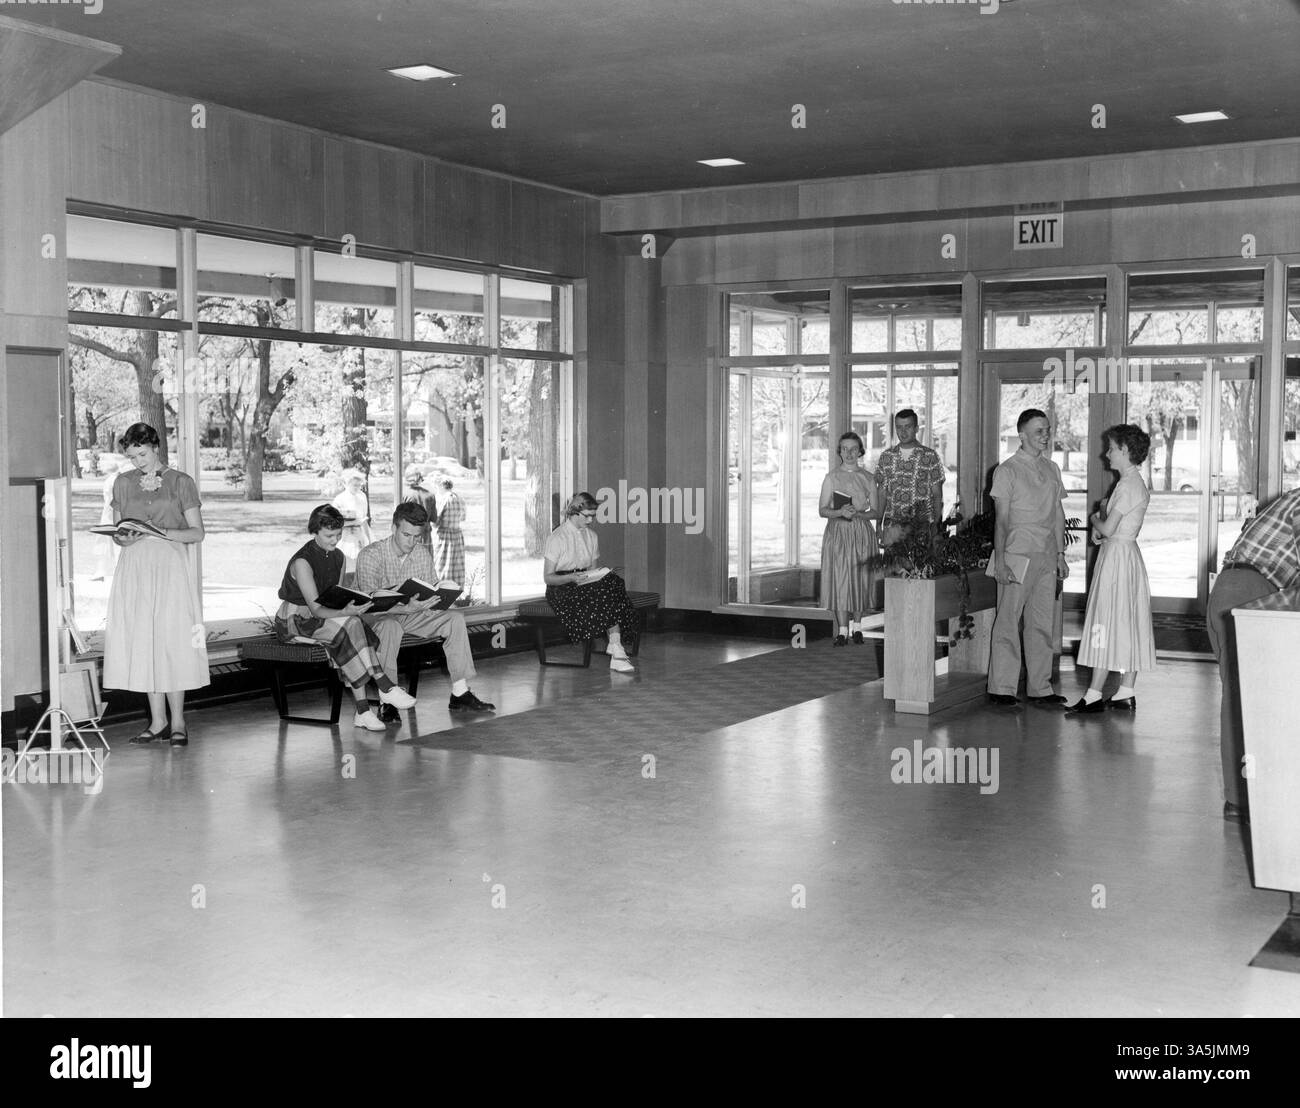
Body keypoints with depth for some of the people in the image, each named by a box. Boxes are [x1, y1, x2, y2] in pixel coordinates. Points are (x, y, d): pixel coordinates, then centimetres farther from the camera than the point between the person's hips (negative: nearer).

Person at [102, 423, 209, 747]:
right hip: (134, 568, 4)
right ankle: (158, 721, 9)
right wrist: (123, 538, -8)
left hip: (169, 567, -3)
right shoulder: (123, 482, 13)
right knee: (141, 642, 1)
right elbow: (115, 530, 15)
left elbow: (197, 533, -1)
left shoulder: (181, 482, 2)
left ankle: (178, 722, 2)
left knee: (172, 641, -6)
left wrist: (161, 532, -16)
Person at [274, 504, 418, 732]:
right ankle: (385, 688, -32)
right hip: (294, 621, -7)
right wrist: (345, 612, -41)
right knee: (351, 625, -32)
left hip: (329, 618, 7)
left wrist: (353, 605, -13)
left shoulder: (337, 556, 6)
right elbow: (316, 609, -25)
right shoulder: (302, 562, -19)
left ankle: (362, 710, -29)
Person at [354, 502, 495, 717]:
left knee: (455, 618, -12)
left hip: (409, 612, 6)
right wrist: (408, 608, -38)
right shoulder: (371, 555, -20)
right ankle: (386, 702, -35)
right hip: (373, 617, -6)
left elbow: (431, 592, 5)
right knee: (391, 625, -40)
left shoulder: (423, 553, -1)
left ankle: (460, 694, -10)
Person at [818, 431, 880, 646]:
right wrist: (839, 512, -18)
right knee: (839, 579, -6)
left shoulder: (868, 479, 6)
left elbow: (876, 512, 4)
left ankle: (856, 626, 15)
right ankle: (842, 630, -3)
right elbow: (822, 510, 1)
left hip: (862, 533, 1)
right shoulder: (832, 477, 4)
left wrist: (857, 514, -14)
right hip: (838, 532, -1)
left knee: (860, 579, 2)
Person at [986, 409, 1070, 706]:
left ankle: (1039, 688, 15)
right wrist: (999, 558, -14)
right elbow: (1001, 518, -9)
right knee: (1008, 621, -4)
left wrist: (1061, 553, 13)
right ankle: (1001, 688, 1)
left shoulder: (1052, 469, 14)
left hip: (1046, 557, 7)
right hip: (1018, 556, -6)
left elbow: (1058, 514, 18)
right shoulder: (1008, 470, -6)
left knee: (1043, 623, 8)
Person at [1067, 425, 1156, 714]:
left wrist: (1095, 519, -1)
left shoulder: (1128, 485, -16)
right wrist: (1102, 519, 2)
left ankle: (1094, 695, -6)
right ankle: (1126, 693, 13)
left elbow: (1108, 529, -20)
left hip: (1117, 556, -10)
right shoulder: (1137, 483, 14)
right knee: (1129, 624, 9)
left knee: (1107, 622, -8)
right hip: (1128, 553, 10)